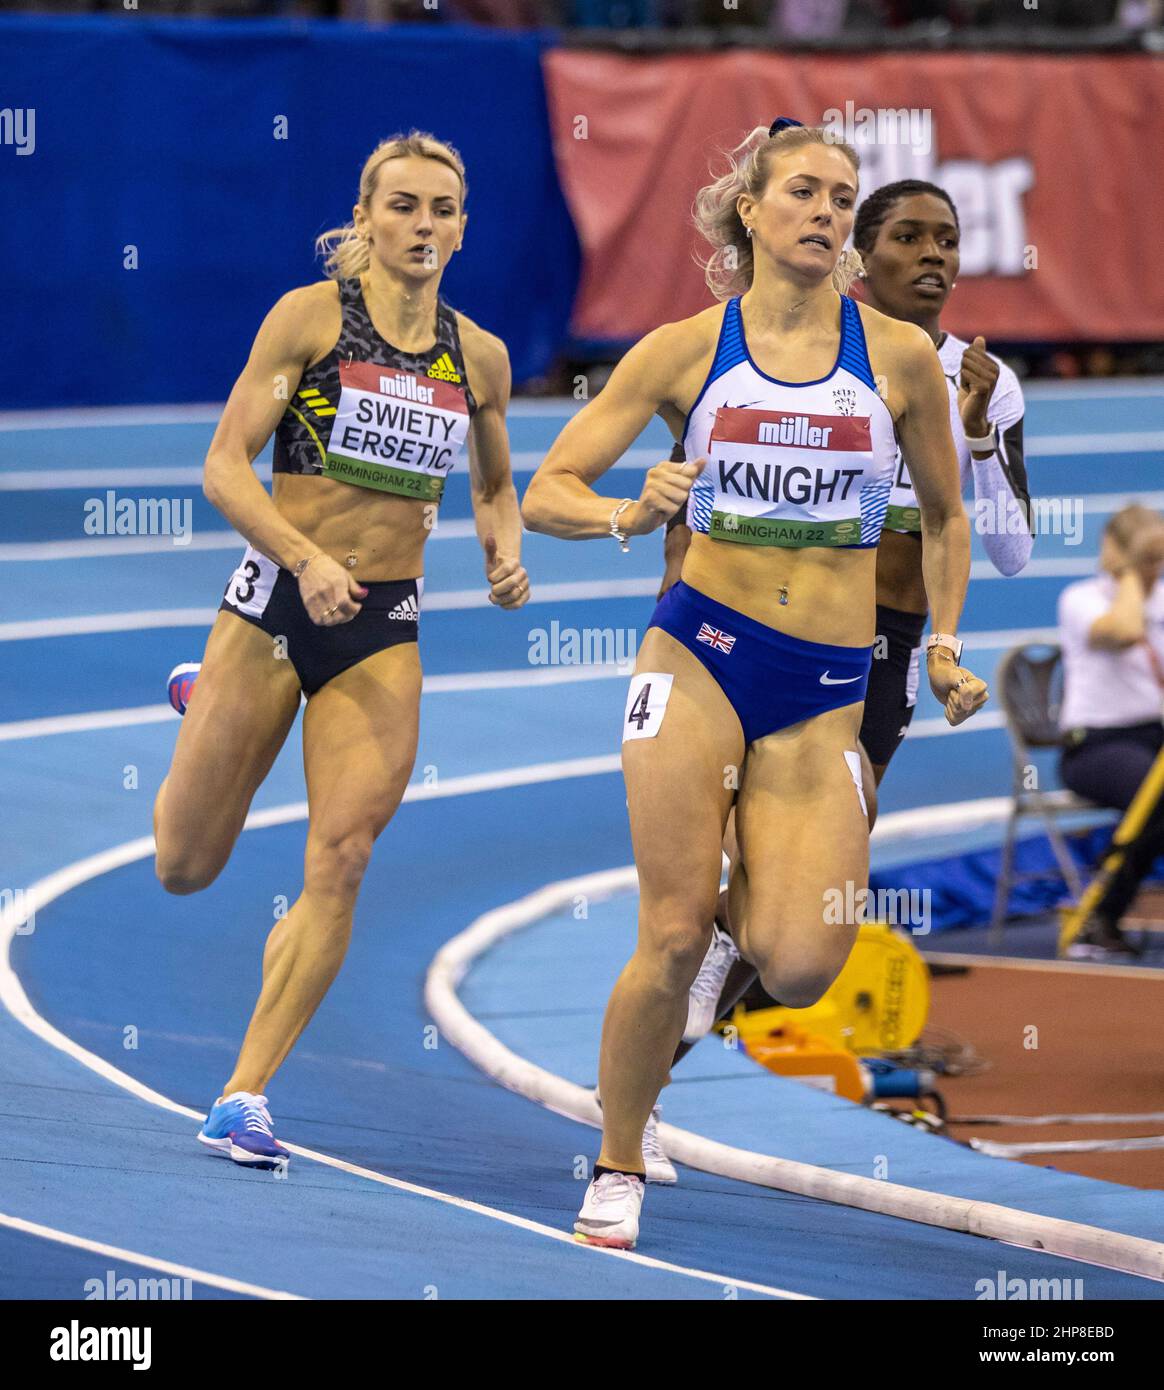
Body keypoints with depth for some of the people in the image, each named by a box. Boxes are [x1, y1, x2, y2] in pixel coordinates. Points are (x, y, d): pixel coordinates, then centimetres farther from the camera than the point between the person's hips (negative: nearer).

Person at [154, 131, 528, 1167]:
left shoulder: (479, 357, 7)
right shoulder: (311, 315, -6)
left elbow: (495, 487, 23)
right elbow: (226, 467, -9)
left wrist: (506, 553, 1)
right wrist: (307, 557, -24)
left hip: (384, 629, 3)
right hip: (277, 599, -2)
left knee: (341, 864, -11)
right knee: (185, 868, 7)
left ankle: (247, 1094, -4)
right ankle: (202, 711, 41)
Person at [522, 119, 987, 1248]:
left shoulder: (898, 355, 5)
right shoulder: (686, 351, 3)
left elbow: (945, 516, 19)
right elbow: (544, 494, 3)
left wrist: (945, 648, 10)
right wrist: (630, 514, -16)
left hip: (828, 688, 1)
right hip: (700, 655, -1)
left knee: (799, 970, -13)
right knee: (672, 938, -9)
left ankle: (754, 875, 23)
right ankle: (617, 1170, 10)